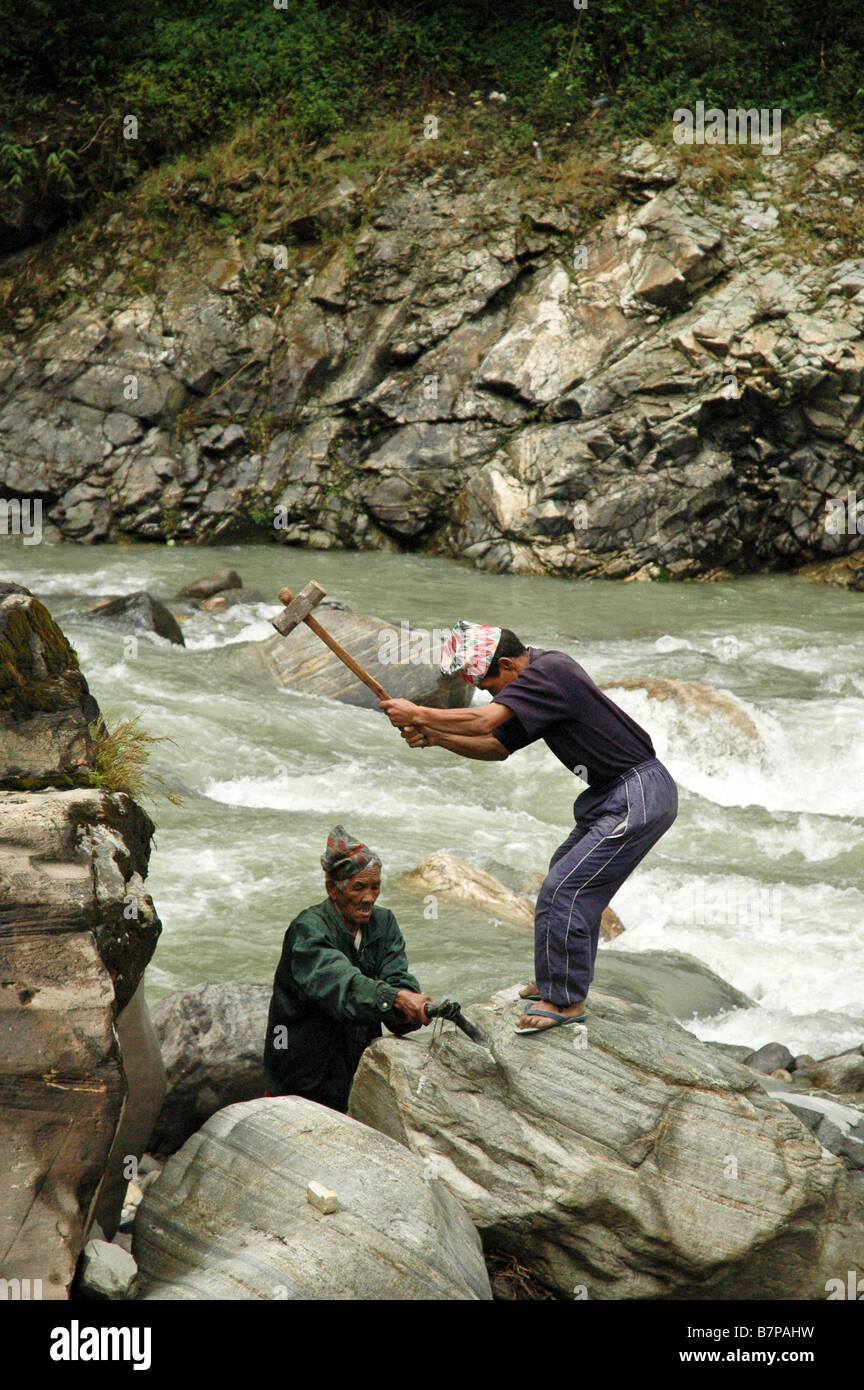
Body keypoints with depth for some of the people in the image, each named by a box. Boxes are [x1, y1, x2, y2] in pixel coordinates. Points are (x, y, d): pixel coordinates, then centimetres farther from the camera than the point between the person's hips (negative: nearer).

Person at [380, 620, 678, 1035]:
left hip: (639, 798, -11)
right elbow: (497, 746, 19)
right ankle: (559, 980, 38)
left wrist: (418, 714, -18)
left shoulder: (548, 673, -20)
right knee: (569, 878, 24)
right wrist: (434, 736, 7)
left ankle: (565, 1000, 0)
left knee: (563, 889, -11)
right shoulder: (542, 675, 13)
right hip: (616, 795, 11)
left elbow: (482, 720, -29)